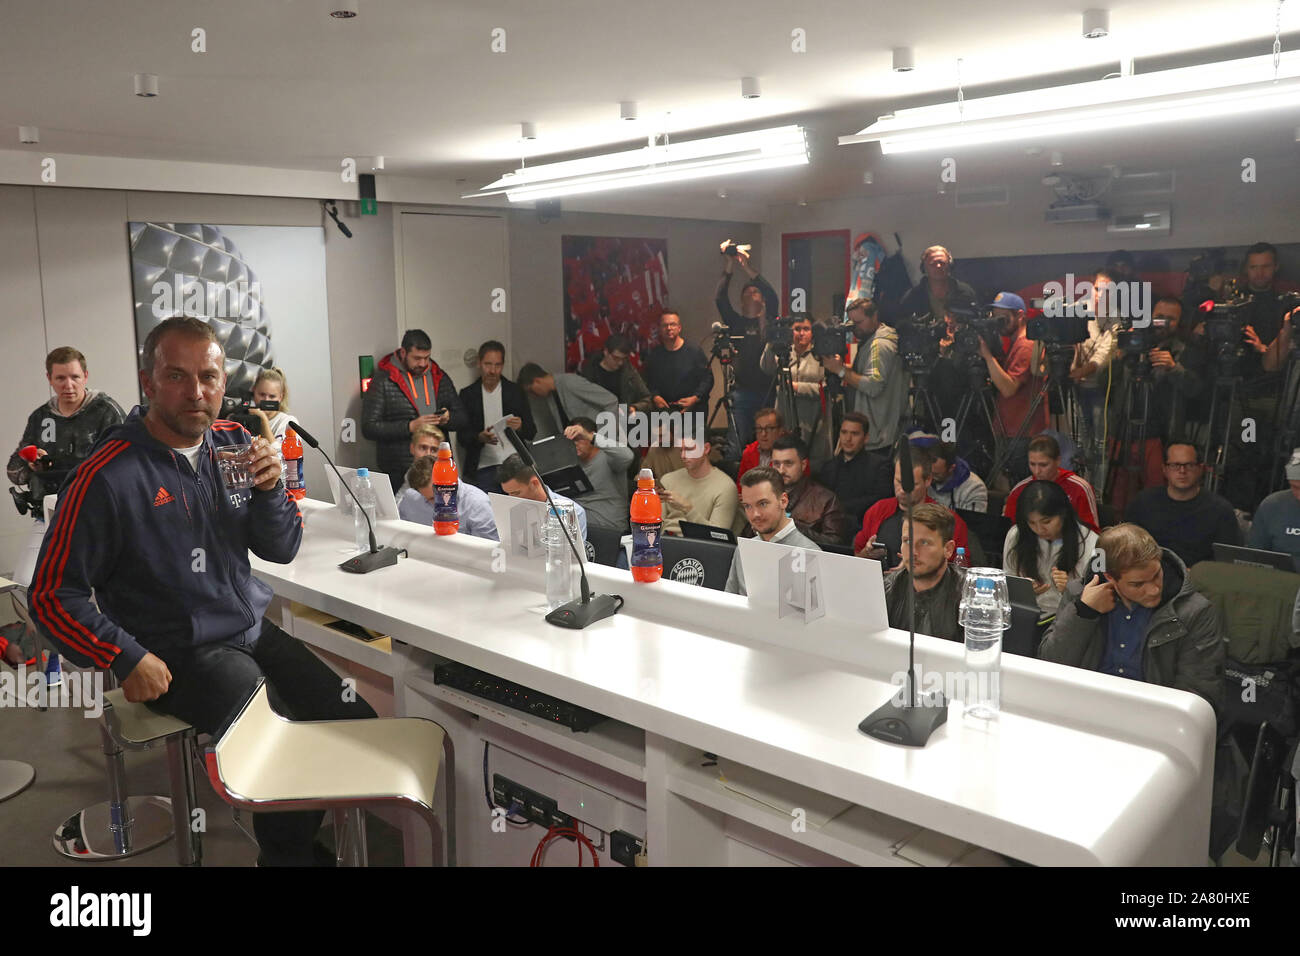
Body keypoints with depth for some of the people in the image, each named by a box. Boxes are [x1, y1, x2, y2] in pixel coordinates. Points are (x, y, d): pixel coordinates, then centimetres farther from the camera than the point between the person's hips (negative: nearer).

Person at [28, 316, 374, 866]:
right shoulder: (107, 476, -16)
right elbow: (53, 595, -10)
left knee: (357, 724, -2)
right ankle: (289, 854, 11)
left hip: (253, 632, 7)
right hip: (179, 657, -6)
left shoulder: (232, 443, 3)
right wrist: (127, 660, -16)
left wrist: (270, 488, -12)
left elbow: (281, 550, 6)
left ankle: (312, 838, 26)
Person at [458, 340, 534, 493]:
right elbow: (462, 436, 5)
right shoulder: (468, 394, 9)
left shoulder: (516, 392, 10)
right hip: (483, 468, 0)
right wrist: (480, 438, -16)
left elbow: (532, 433, 8)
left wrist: (520, 426, -14)